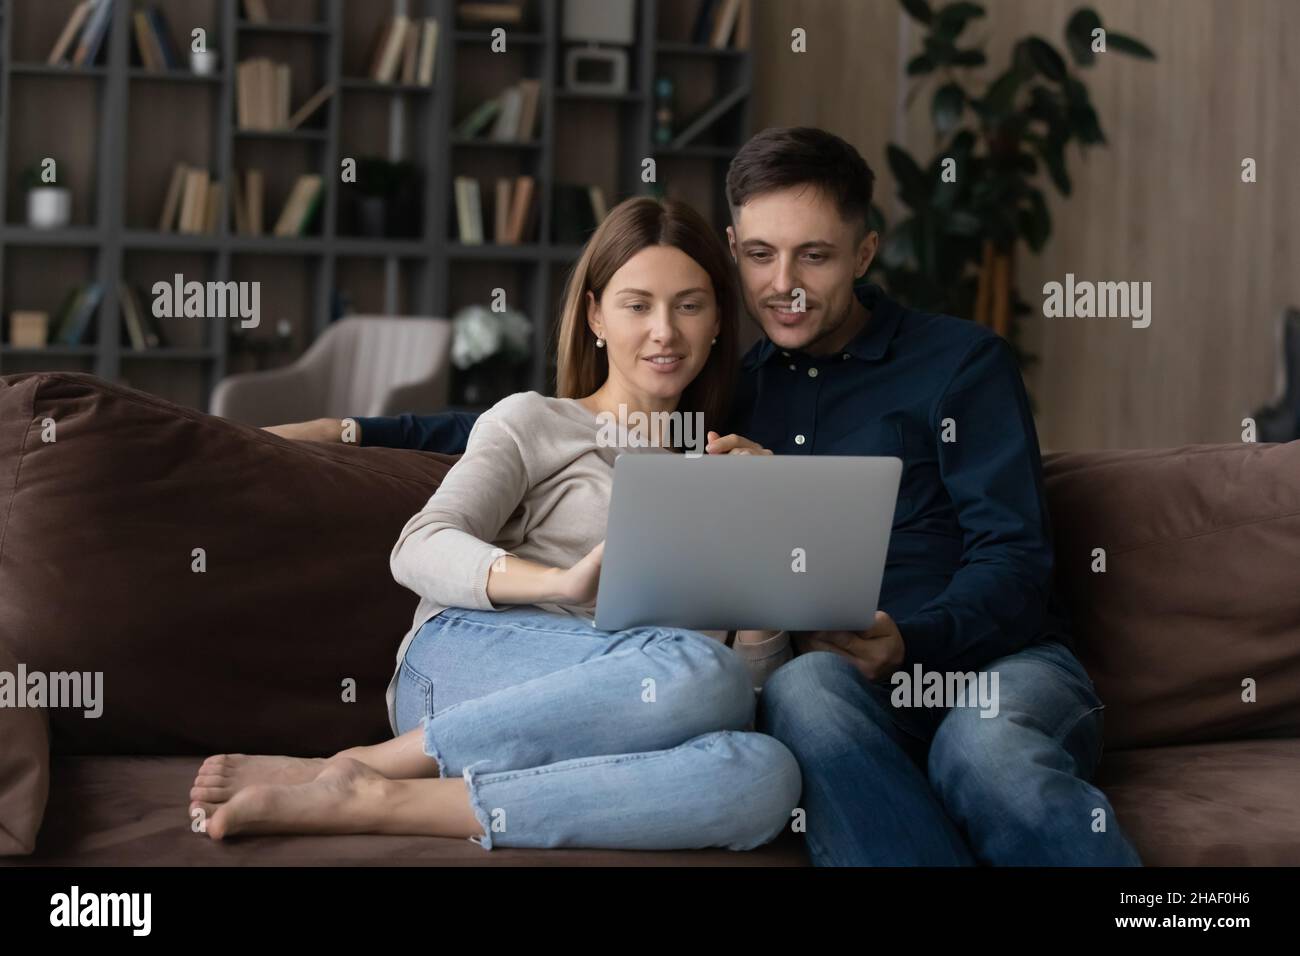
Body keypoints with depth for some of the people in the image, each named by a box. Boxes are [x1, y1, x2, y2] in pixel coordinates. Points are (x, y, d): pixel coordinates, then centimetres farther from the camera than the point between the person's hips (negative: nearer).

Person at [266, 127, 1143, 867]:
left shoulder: (962, 364, 7)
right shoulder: (732, 388, 20)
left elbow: (1014, 559, -1)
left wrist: (908, 642, -22)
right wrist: (350, 430, 19)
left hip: (997, 657, -2)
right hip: (837, 679, 2)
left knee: (985, 745, -39)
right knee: (805, 684, -36)